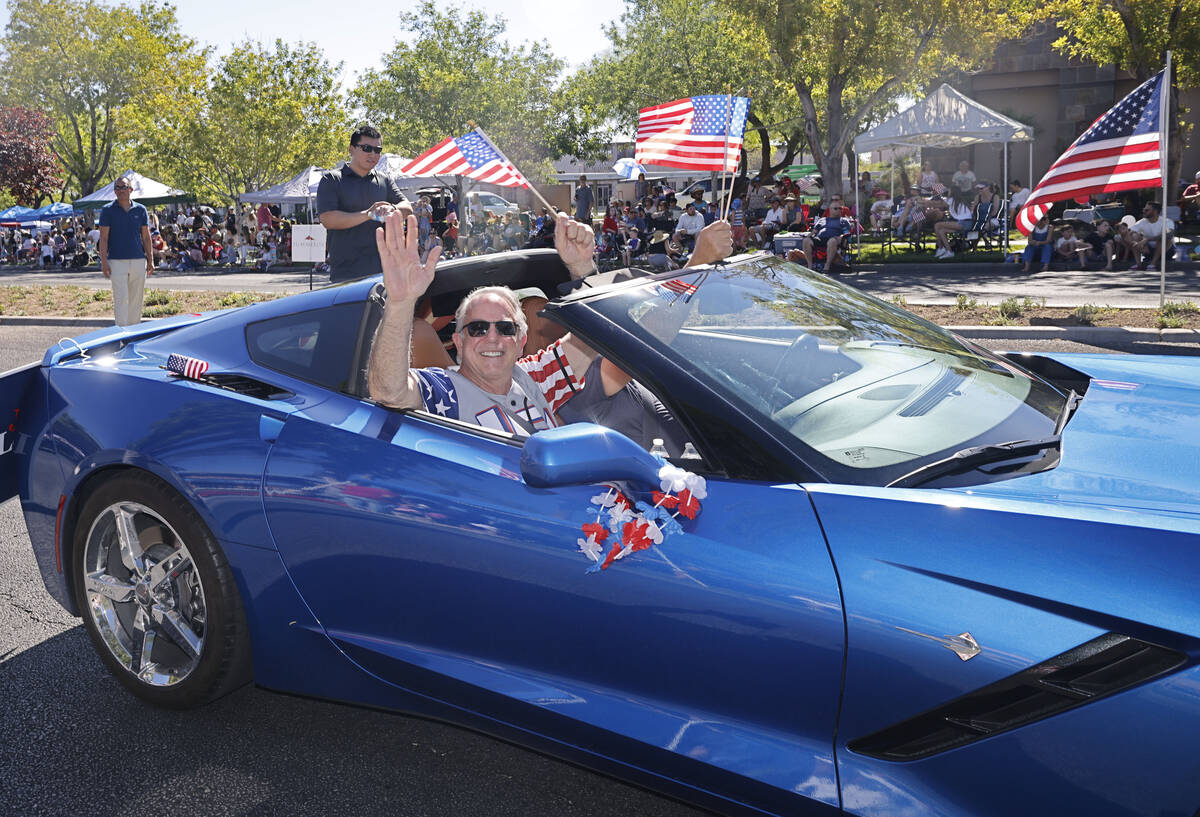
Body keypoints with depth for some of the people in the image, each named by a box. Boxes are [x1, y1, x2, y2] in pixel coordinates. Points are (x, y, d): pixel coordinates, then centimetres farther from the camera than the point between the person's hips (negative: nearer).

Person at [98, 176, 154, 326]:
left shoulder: (140, 210, 9)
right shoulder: (107, 210, 2)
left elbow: (146, 237, 11)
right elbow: (103, 238, 0)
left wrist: (150, 260, 4)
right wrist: (104, 261, -8)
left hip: (139, 260, 3)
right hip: (117, 261, -3)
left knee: (136, 300, 7)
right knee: (121, 298, -8)